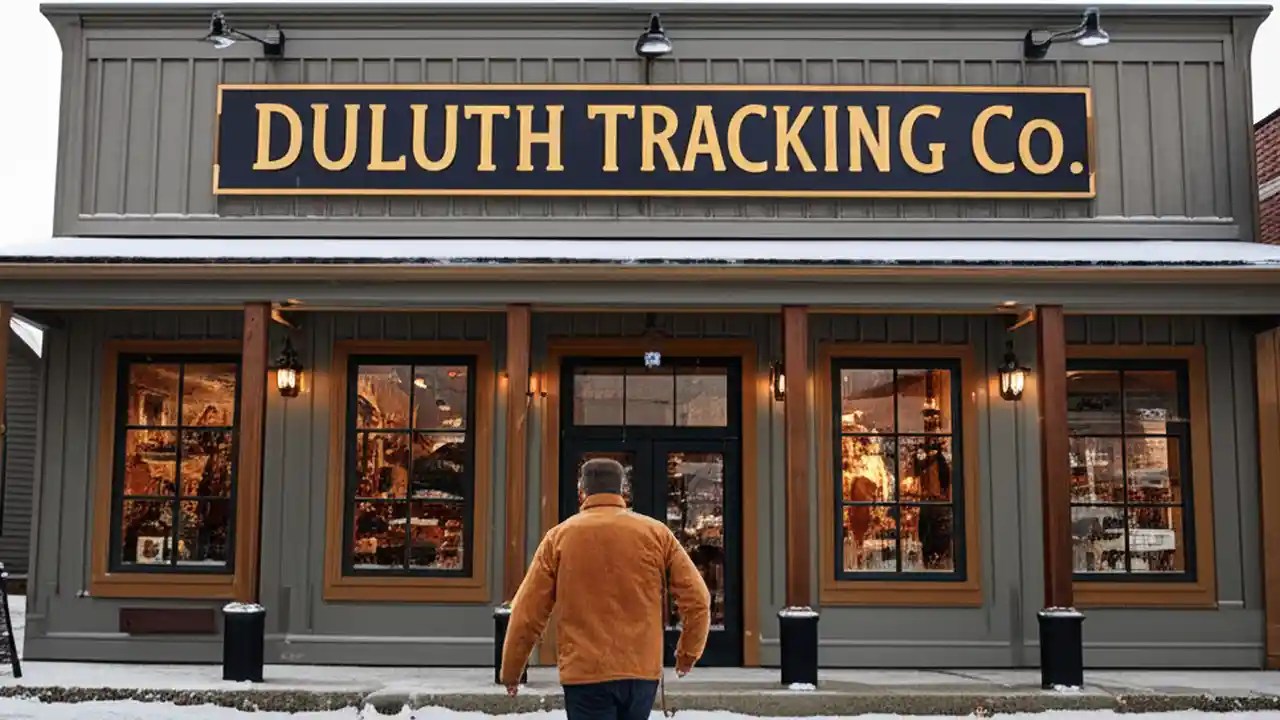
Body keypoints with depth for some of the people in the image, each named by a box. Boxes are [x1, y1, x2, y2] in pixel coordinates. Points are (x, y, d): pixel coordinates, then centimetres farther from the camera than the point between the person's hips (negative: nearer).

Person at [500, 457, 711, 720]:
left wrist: (511, 670, 12)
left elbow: (527, 611, -1)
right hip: (642, 671, 3)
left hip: (585, 673, -2)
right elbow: (697, 598, 2)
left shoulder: (559, 536, -1)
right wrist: (688, 653, 17)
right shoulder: (656, 533, 3)